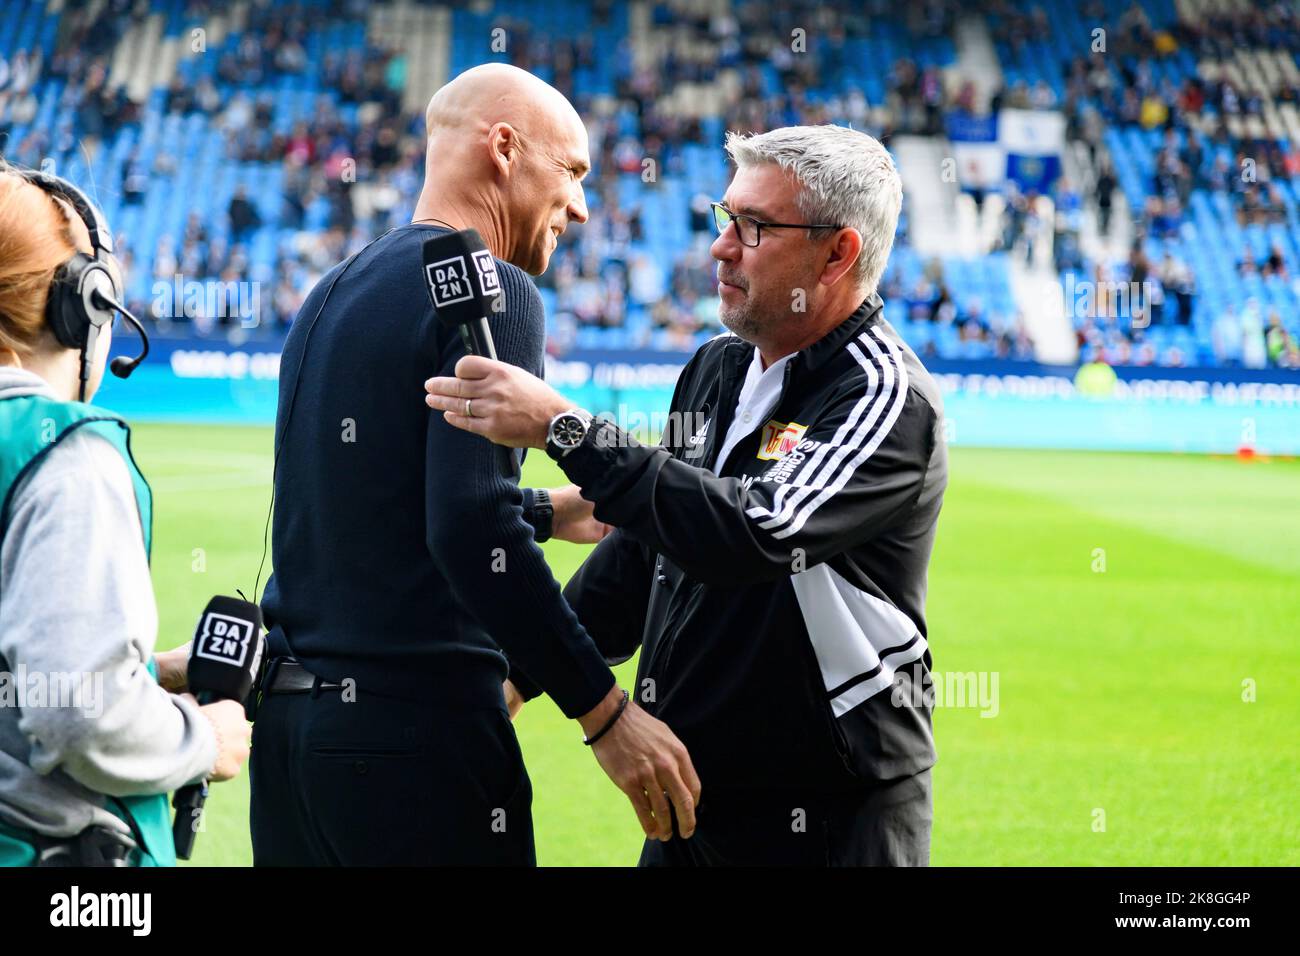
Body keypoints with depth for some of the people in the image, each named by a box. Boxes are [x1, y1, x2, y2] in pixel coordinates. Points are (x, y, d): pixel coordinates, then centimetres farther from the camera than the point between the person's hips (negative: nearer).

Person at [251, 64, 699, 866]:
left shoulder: (333, 295, 15)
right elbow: (471, 530, -21)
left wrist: (550, 514, 34)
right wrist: (606, 712, -18)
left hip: (289, 715, 8)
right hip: (414, 730, -8)